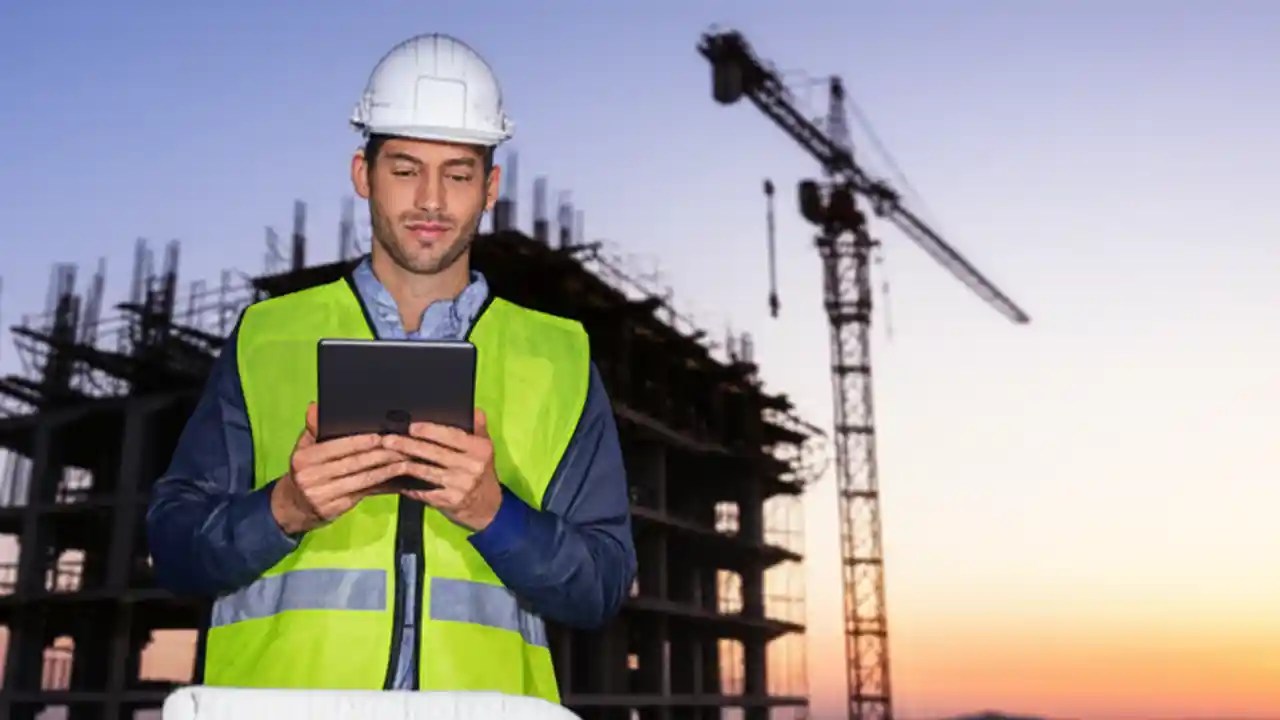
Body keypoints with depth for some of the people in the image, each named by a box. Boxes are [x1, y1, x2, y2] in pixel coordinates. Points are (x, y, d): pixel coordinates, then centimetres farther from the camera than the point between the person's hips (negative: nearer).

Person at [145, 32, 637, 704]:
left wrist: (492, 512, -11)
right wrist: (282, 510, -10)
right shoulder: (266, 337, 11)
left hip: (478, 703, 0)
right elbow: (173, 545, 7)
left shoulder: (558, 359, 9)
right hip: (282, 694, 1)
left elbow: (603, 586, 5)